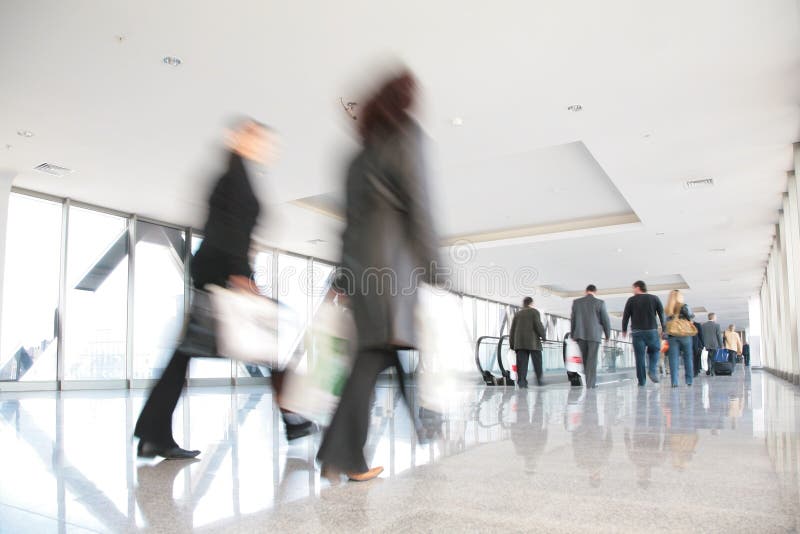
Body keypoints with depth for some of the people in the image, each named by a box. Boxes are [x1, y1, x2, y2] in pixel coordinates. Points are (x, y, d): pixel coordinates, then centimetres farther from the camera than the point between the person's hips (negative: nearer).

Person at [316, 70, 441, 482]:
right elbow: (417, 205, -8)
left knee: (374, 353, 10)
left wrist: (344, 278, 19)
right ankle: (342, 453, -13)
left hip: (359, 261, 8)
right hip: (394, 257, -7)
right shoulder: (406, 135, 3)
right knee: (376, 352, -9)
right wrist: (433, 267, -8)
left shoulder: (361, 155, 24)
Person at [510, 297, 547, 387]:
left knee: (522, 362, -2)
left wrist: (512, 344, 15)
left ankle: (521, 380, -12)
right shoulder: (534, 312, 5)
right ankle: (539, 379, 2)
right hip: (533, 342, -4)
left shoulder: (518, 314, 18)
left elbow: (512, 330, 13)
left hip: (520, 342, 4)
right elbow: (538, 325, -9)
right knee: (537, 361, 5)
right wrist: (543, 335, 3)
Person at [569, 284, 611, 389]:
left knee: (586, 358, 14)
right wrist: (608, 334, 11)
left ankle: (591, 380, 17)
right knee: (592, 359, 1)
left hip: (580, 334, 3)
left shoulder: (576, 302, 3)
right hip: (594, 335, -3)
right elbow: (605, 320, -3)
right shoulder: (600, 303, -5)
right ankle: (591, 383, 0)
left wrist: (572, 334, 14)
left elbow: (572, 319, 6)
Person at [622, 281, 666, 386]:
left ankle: (641, 381, 1)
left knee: (639, 356, 2)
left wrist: (624, 330, 15)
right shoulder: (654, 298, 7)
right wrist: (664, 329, 7)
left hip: (637, 332, -1)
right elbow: (662, 315, 4)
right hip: (652, 331, 1)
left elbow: (625, 316, 4)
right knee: (654, 351, 20)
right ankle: (652, 370, -3)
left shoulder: (631, 300, 3)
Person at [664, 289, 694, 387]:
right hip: (685, 336, -2)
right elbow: (691, 318, -7)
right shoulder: (684, 307, -2)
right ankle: (689, 380, 13)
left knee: (673, 359, 1)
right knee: (688, 358, 10)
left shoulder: (667, 310, 6)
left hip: (671, 336, 2)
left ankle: (674, 381, -4)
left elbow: (665, 324, 4)